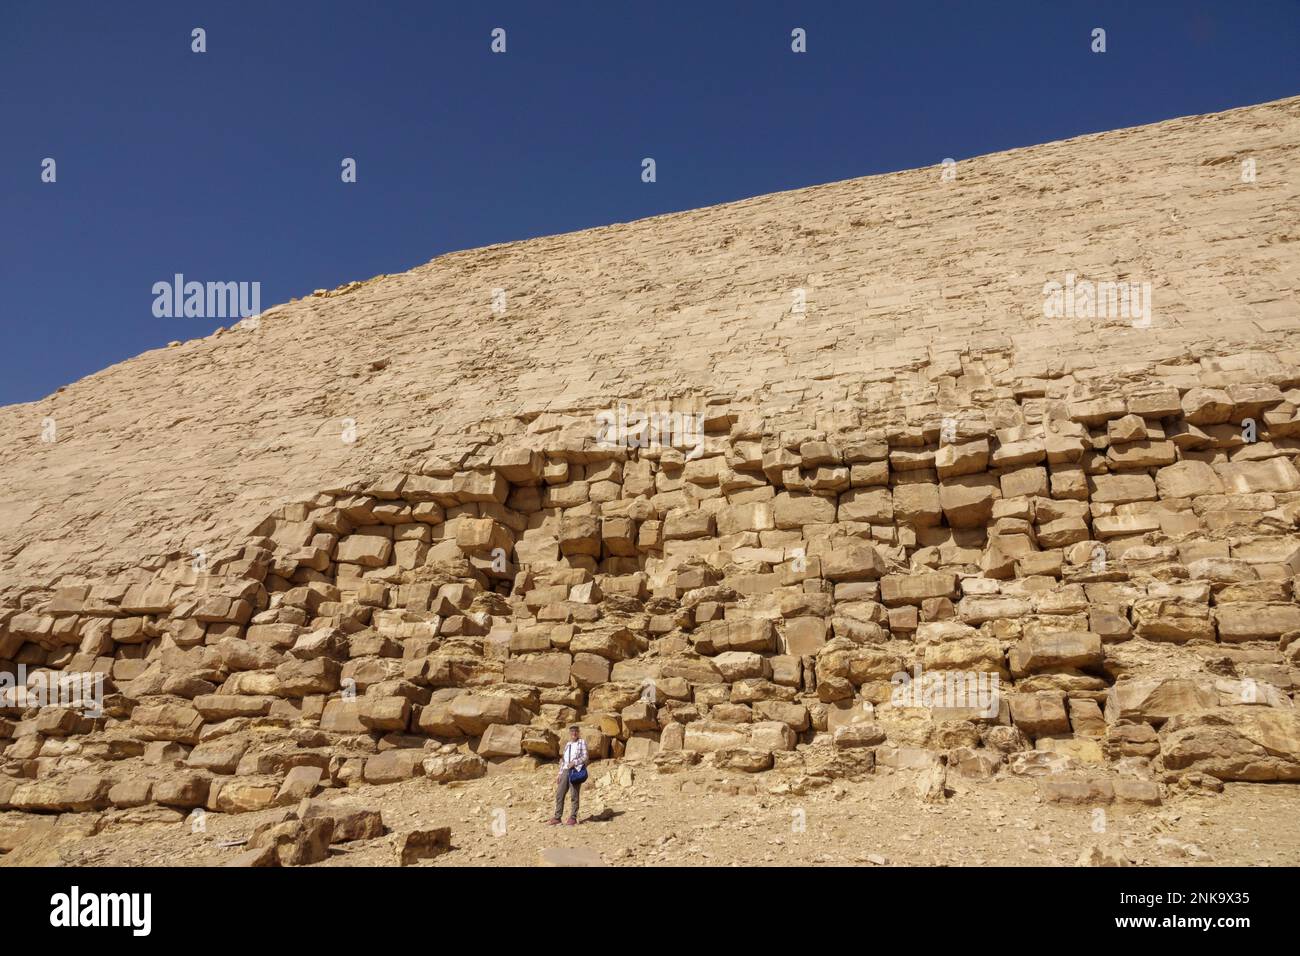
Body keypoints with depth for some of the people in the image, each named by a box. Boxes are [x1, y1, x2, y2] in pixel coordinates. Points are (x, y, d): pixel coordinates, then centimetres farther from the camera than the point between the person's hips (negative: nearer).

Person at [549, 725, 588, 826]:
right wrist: (560, 774, 14)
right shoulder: (567, 745, 19)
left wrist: (574, 762, -19)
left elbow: (585, 757, -7)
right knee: (559, 794, 2)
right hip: (566, 771, 6)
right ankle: (557, 817, 8)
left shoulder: (582, 742, 1)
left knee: (574, 795, -6)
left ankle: (573, 818, 2)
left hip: (576, 771, -6)